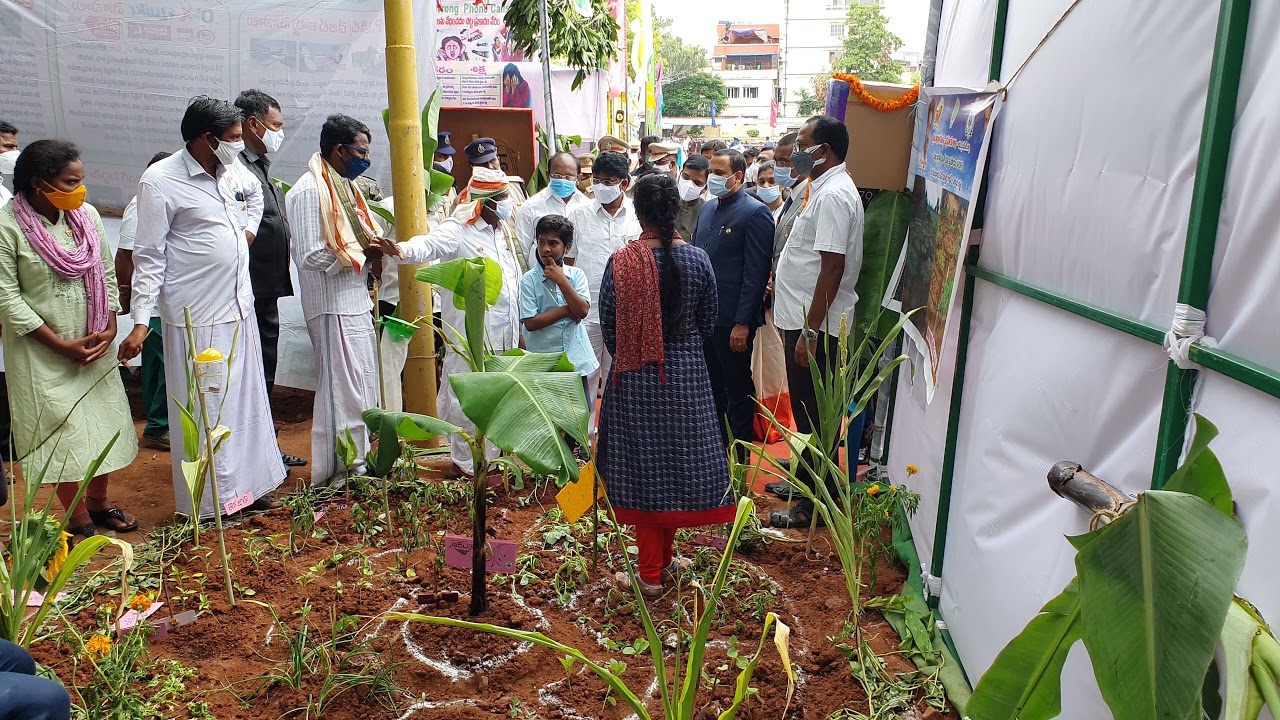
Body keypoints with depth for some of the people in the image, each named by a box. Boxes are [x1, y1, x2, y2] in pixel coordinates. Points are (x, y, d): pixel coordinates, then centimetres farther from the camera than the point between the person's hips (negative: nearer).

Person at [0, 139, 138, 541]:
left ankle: (98, 501, 32)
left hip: (96, 346, 5)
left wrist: (110, 327, -5)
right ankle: (77, 518, 17)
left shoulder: (86, 214, -1)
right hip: (42, 352, -5)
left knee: (105, 424, 12)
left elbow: (107, 274, 6)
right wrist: (61, 345, -15)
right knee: (62, 431, 1)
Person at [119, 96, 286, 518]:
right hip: (197, 316, -7)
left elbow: (255, 194, 32)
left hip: (240, 308, 7)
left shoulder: (234, 171, 6)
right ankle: (208, 501, 16)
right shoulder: (160, 181, -13)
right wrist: (140, 322, -15)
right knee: (204, 409, 2)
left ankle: (249, 484, 29)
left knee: (248, 399, 14)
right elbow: (149, 257, -11)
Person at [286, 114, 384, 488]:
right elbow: (311, 257, -20)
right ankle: (338, 472, 9)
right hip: (333, 306, -10)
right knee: (342, 388, -3)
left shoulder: (346, 186, 14)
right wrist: (363, 254, -13)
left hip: (356, 301, 10)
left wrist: (373, 252, 1)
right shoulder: (309, 191, -16)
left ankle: (357, 463, 29)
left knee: (362, 384, 16)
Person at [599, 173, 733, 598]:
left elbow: (608, 324, -5)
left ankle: (651, 575, 14)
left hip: (636, 379, -2)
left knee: (643, 468, 7)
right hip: (687, 377, 2)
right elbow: (709, 320, 4)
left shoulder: (621, 261, -12)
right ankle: (664, 559, 30)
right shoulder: (697, 260, -6)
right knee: (678, 462, 15)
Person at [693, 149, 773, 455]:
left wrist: (743, 323, -19)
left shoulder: (755, 213, -11)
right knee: (712, 387, 17)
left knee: (738, 390, 5)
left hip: (732, 320, -7)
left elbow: (756, 273, -15)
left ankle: (738, 459, 17)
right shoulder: (708, 208, 13)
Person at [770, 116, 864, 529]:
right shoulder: (825, 190, 15)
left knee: (813, 416, -2)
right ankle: (804, 481, 33)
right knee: (807, 412, 19)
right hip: (804, 321, 10)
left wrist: (811, 331, -25)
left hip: (815, 326, -10)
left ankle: (815, 505, 8)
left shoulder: (834, 195, -18)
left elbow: (833, 267, -24)